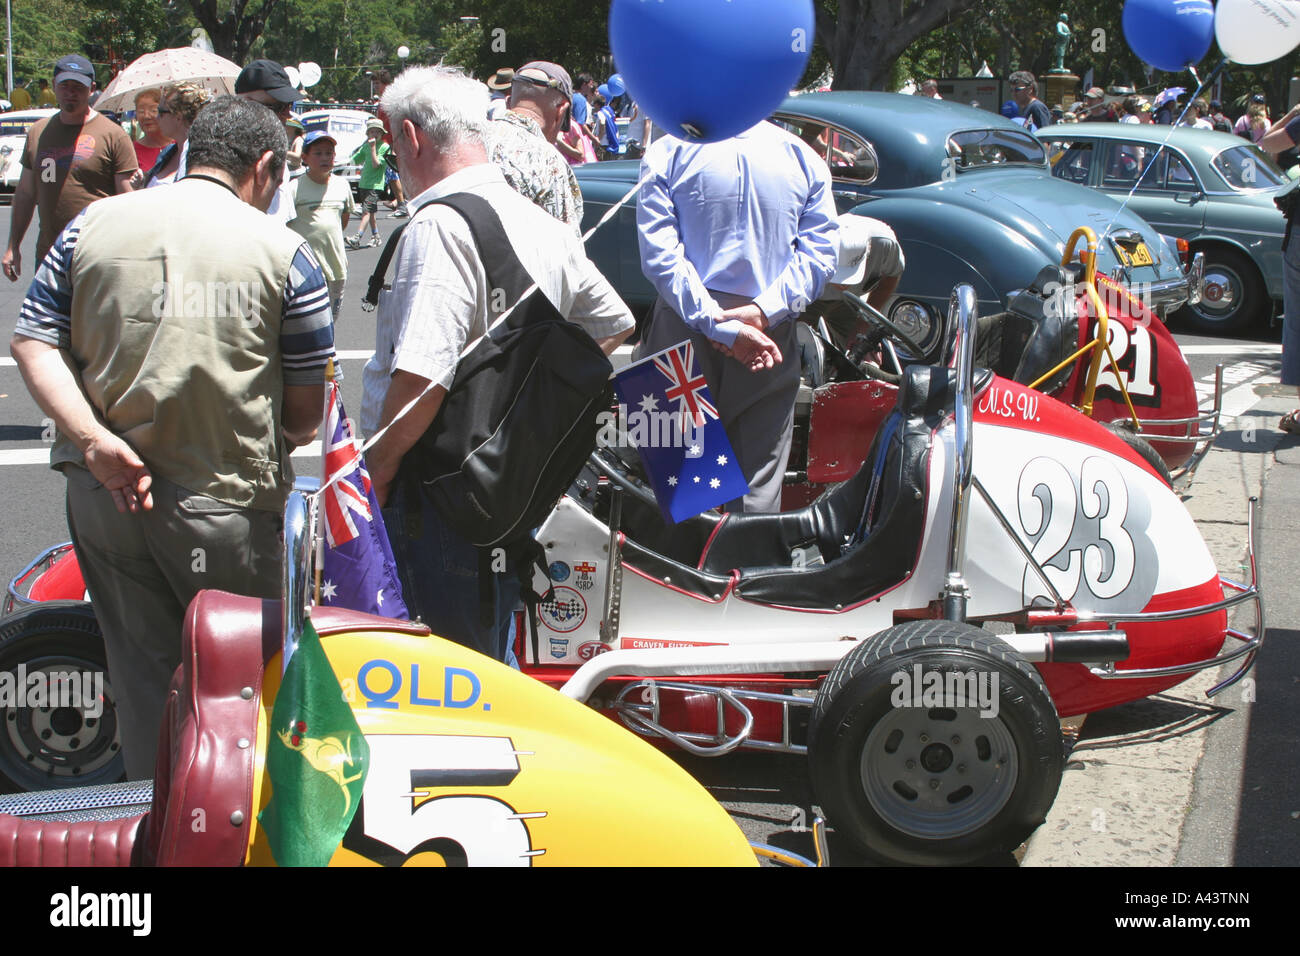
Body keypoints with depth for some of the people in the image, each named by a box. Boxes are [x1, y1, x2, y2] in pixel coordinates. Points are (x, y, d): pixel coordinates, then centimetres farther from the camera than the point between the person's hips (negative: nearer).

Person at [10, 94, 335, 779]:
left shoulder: (92, 224, 5)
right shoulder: (282, 252, -5)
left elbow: (31, 340, -1)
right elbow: (306, 411, -4)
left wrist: (92, 439, -10)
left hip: (101, 491, 4)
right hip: (225, 504, -4)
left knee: (140, 667, 16)